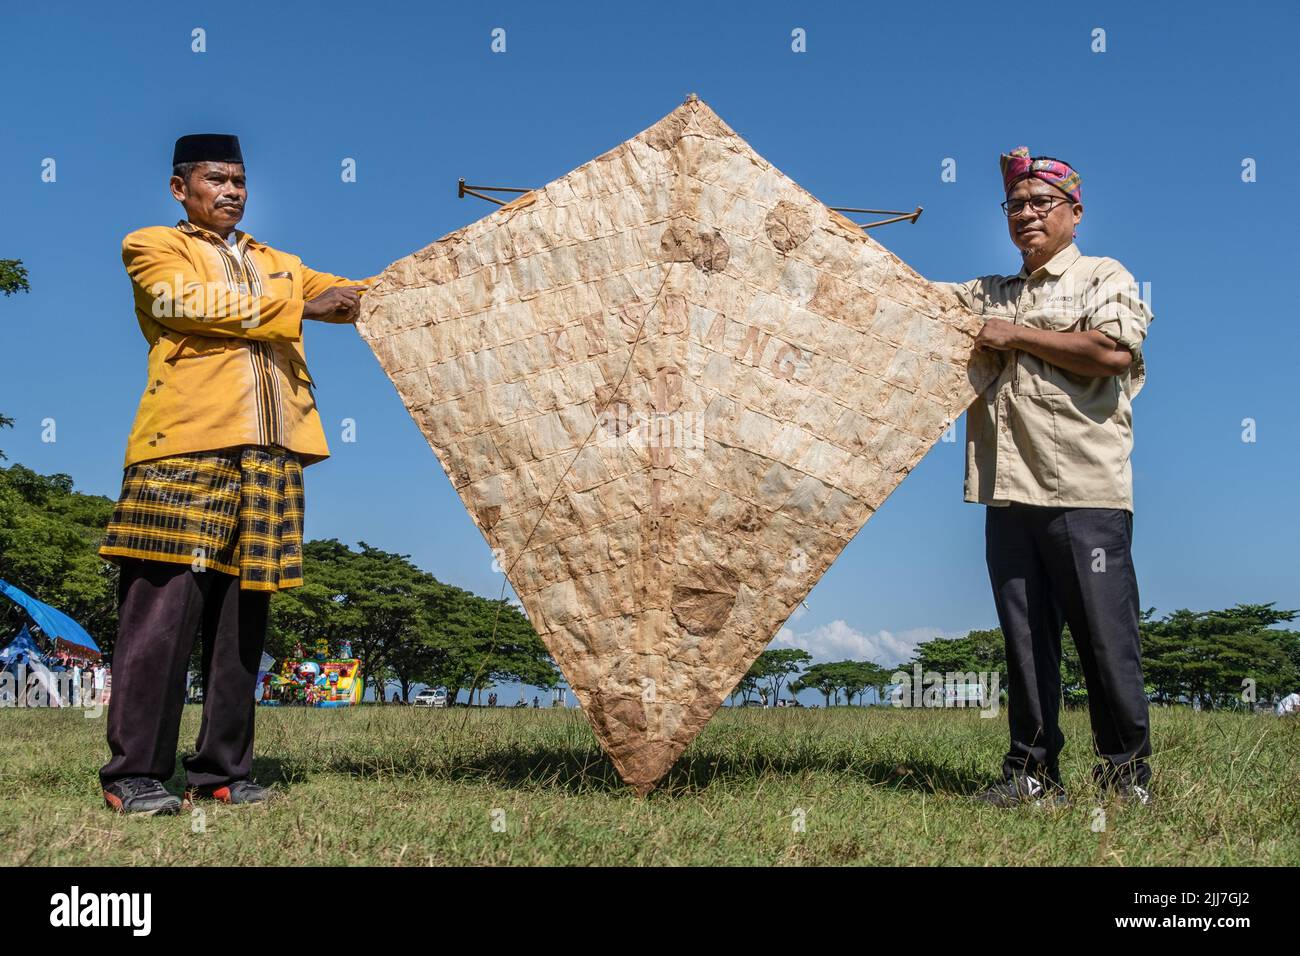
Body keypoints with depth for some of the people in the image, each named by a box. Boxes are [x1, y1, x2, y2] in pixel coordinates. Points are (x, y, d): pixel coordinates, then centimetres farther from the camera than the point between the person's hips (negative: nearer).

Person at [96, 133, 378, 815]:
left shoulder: (277, 265, 29)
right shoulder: (151, 248, 12)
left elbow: (356, 295, 23)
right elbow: (192, 302, -7)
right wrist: (297, 306, -6)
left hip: (269, 458, 5)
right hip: (186, 449, -5)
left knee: (242, 620, 5)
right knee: (164, 611, -9)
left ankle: (222, 771, 11)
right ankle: (134, 775, -3)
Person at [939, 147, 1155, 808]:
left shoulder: (1103, 277, 8)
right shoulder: (988, 294, 24)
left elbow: (1113, 351, -10)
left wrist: (1017, 336, -5)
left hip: (1085, 491, -5)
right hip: (1008, 492, 5)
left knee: (1105, 637, -4)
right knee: (1026, 641, 6)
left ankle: (1126, 773, 7)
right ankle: (1032, 774, 12)